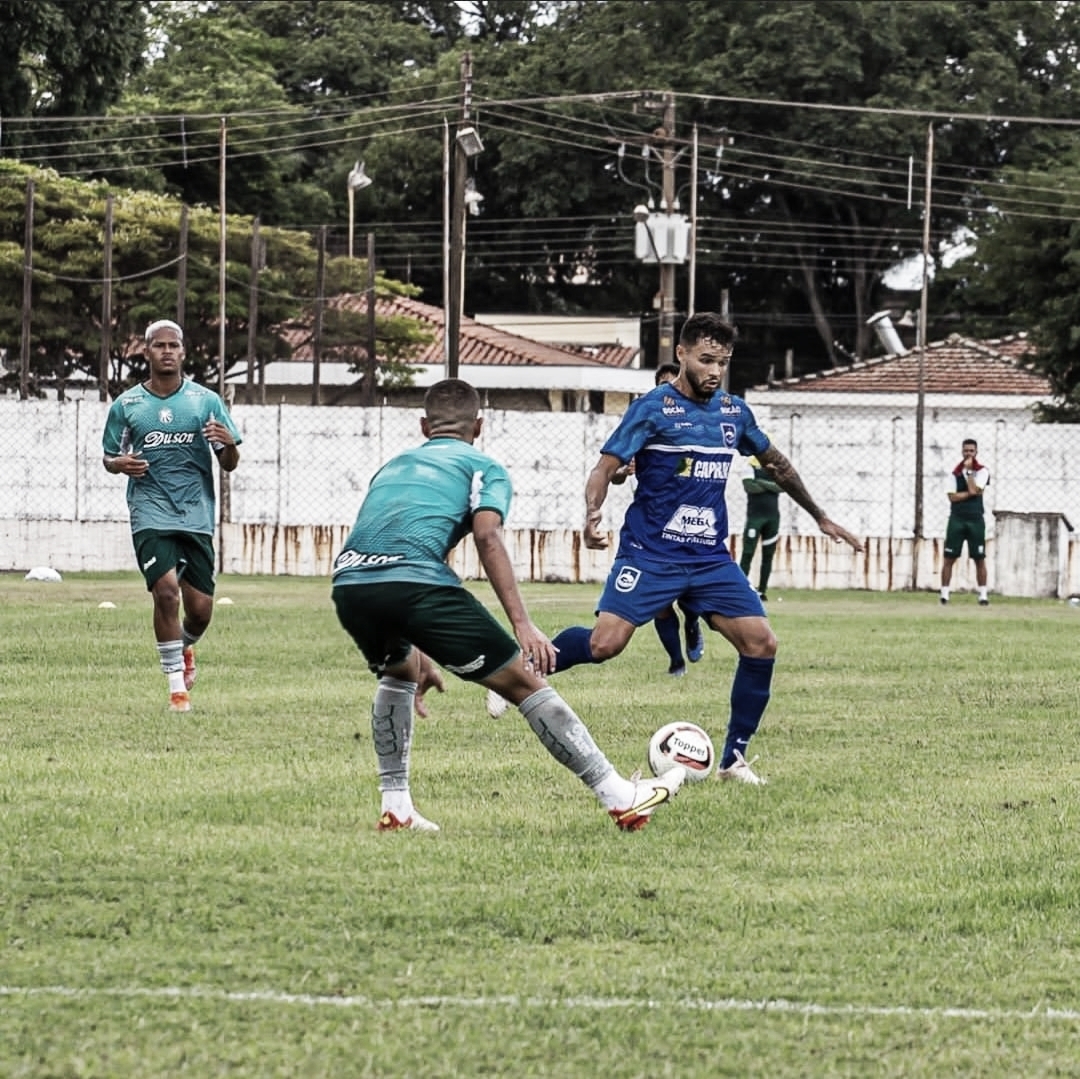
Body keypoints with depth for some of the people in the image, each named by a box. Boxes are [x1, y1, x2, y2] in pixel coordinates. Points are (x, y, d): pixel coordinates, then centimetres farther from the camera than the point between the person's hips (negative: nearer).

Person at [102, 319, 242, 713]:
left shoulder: (206, 401, 5)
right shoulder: (126, 405, 5)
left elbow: (229, 464, 6)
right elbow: (109, 458, 14)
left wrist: (228, 443, -17)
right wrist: (120, 464, -9)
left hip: (197, 517, 1)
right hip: (151, 514, -1)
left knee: (201, 608, 1)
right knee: (166, 590, -20)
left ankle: (184, 647, 38)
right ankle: (177, 685, -8)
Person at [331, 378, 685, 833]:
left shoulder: (393, 466, 35)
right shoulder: (484, 468, 19)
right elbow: (487, 535, -2)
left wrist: (413, 652, 49)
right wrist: (522, 624, -8)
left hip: (347, 581, 5)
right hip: (415, 582, -5)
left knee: (397, 673, 36)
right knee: (523, 680, 2)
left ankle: (394, 807, 29)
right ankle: (621, 799, 2)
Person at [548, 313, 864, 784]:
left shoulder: (734, 411, 10)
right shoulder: (653, 408, -7)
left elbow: (775, 462, 26)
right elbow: (605, 467, -12)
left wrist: (820, 517, 31)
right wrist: (592, 516, -31)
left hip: (710, 559, 5)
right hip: (650, 553, -5)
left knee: (762, 643, -8)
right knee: (604, 643, -20)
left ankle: (734, 758, 5)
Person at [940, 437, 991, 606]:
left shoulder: (982, 471, 2)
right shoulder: (955, 472, 6)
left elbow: (973, 490, -13)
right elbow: (953, 497, -5)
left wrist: (968, 470, -9)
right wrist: (972, 493, -12)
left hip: (975, 519, -1)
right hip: (957, 519, 1)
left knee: (979, 558, 1)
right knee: (949, 558, -2)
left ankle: (983, 595, 8)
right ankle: (944, 593, 2)